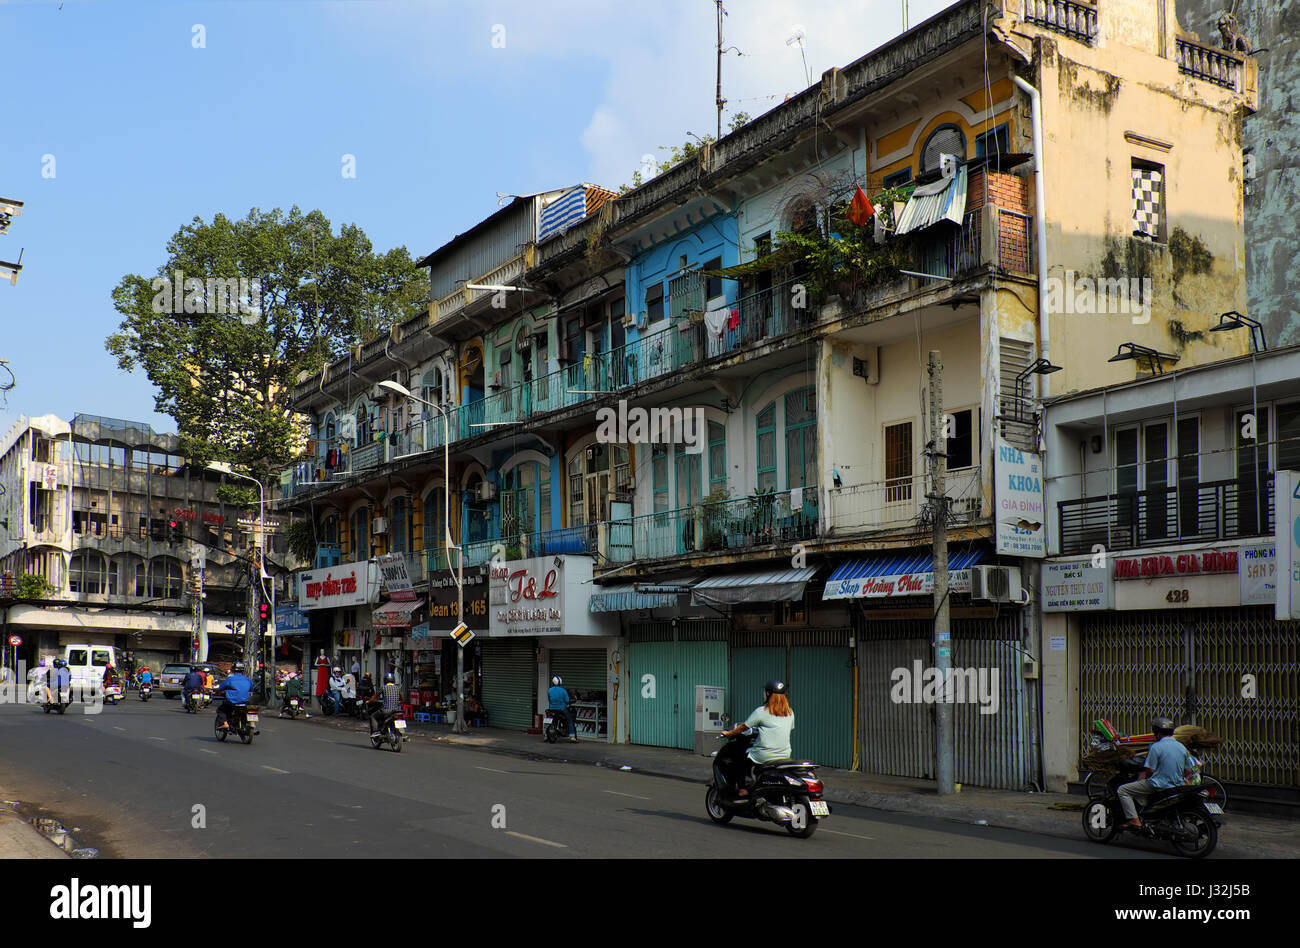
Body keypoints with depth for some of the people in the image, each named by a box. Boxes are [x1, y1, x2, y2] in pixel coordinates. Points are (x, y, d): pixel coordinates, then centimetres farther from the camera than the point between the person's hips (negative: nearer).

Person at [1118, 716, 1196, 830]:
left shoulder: (1156, 747, -14)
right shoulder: (1182, 747, 6)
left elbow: (1150, 771, -14)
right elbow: (1188, 771, 10)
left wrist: (1139, 781, 4)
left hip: (1158, 786, -8)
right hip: (1177, 786, 8)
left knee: (1123, 790, 0)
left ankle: (1134, 820, -13)